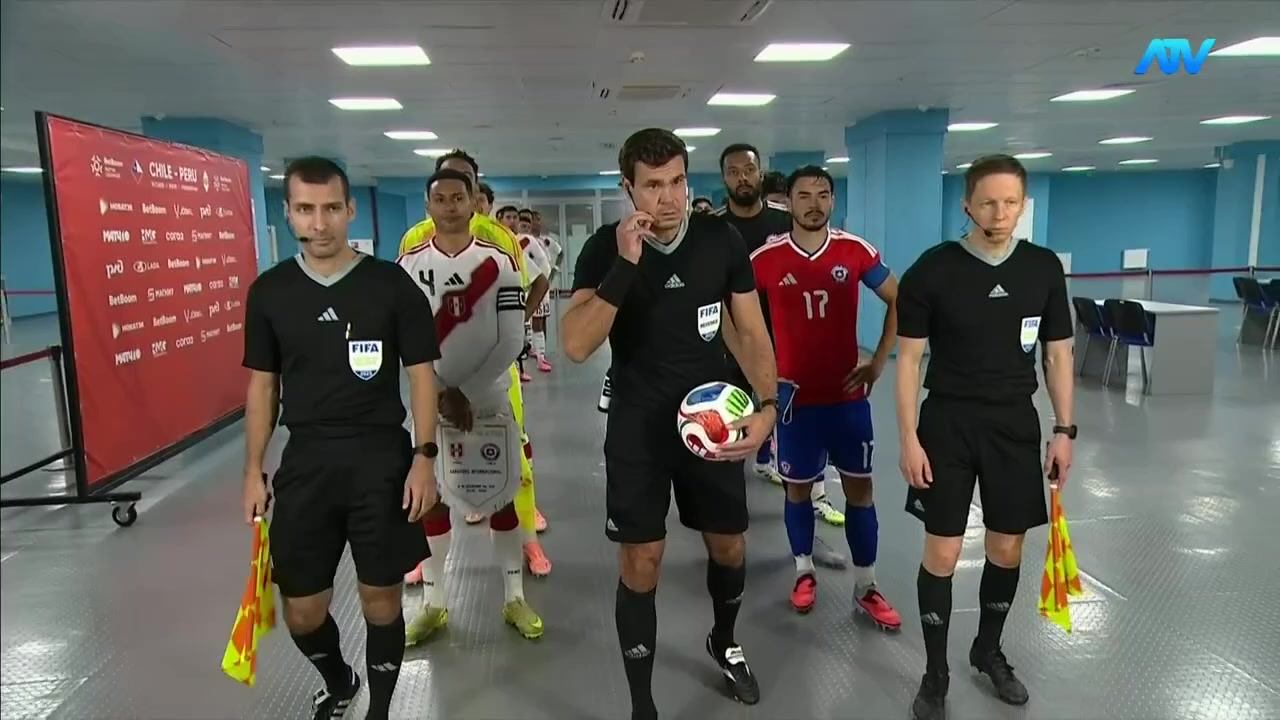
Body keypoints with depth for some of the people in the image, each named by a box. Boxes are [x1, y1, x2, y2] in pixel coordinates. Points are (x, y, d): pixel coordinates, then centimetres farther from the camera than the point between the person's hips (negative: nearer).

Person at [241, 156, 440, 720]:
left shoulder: (391, 284, -4)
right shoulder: (269, 291, 4)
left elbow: (420, 374, -2)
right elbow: (262, 384, 10)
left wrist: (423, 456, -9)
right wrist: (253, 471, 9)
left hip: (381, 457, -2)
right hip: (305, 461, 3)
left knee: (381, 598, 5)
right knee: (301, 610, 9)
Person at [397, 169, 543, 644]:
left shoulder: (499, 262, -6)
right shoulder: (408, 265, -1)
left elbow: (510, 340, -10)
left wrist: (466, 392, -14)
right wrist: (441, 393, -13)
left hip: (487, 397, -1)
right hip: (429, 398, 2)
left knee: (500, 495, 5)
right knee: (430, 497, 8)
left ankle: (515, 598, 19)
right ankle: (434, 604, 22)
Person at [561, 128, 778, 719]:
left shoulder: (721, 241, -5)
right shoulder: (605, 249, -11)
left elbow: (751, 333, 0)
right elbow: (575, 346, -23)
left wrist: (767, 405, -15)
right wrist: (625, 265, -30)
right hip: (638, 425, -2)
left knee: (729, 547, 15)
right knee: (641, 564, 1)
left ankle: (724, 643, 47)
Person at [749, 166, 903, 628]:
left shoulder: (856, 251, -4)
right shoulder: (766, 259, -7)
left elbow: (898, 302, 6)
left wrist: (879, 362, 0)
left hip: (848, 392, 1)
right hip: (795, 393, -1)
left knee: (859, 487, 6)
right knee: (798, 486, 10)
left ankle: (865, 587, 19)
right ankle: (804, 573, 30)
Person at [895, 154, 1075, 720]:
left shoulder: (1045, 268, 0)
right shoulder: (932, 270, -10)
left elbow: (1058, 354, 8)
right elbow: (909, 359, -7)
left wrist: (1063, 429, 4)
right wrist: (908, 439, -10)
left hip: (1016, 425, 3)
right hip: (947, 425, -3)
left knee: (1007, 548, 13)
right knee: (941, 553, 1)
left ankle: (988, 651, 37)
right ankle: (935, 674, 19)